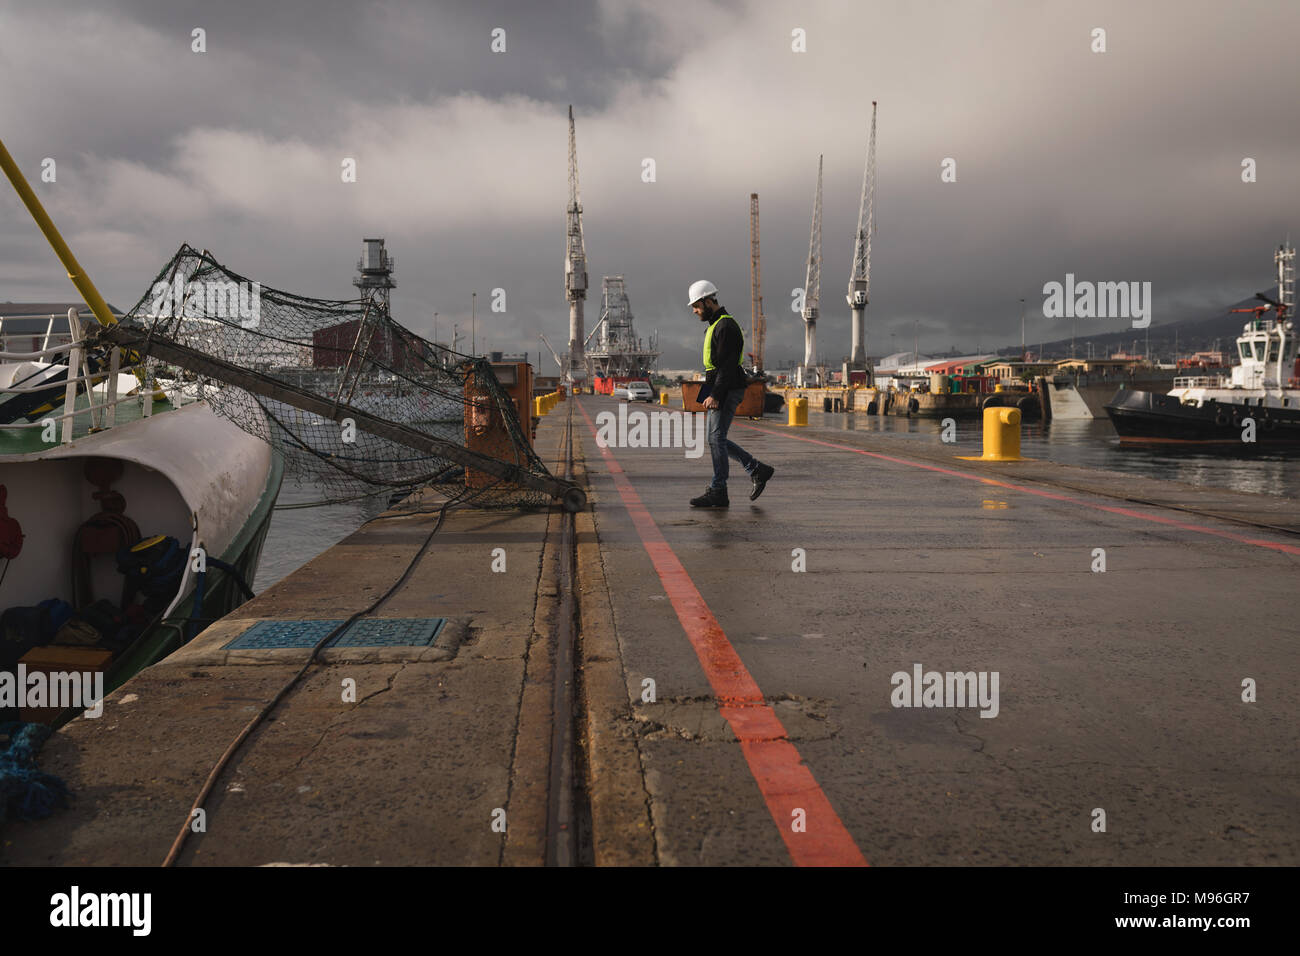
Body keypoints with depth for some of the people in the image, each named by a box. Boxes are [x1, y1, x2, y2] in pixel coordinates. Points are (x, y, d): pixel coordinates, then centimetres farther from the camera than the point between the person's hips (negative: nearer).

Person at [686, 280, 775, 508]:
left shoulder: (726, 326, -14)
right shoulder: (714, 325, 19)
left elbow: (728, 364, -21)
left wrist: (715, 395, -24)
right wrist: (711, 393, 23)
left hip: (727, 390, -11)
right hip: (719, 391, 11)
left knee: (716, 438, -8)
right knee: (717, 439, 11)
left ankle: (718, 492, -4)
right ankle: (757, 470, 16)